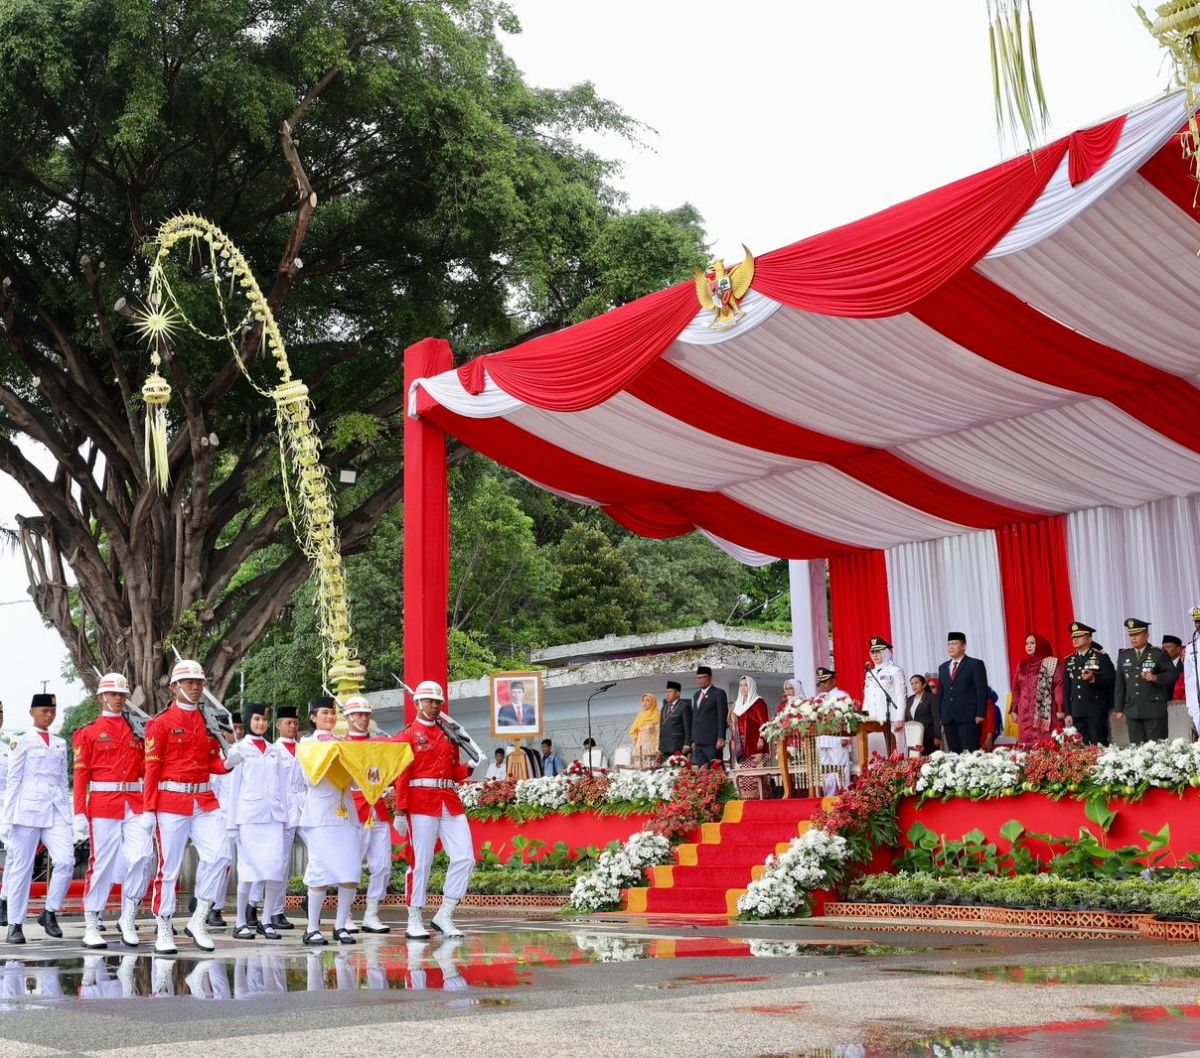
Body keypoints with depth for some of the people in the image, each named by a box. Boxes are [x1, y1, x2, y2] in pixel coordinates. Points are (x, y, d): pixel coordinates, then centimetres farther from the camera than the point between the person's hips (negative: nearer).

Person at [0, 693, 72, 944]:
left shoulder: (60, 743, 16)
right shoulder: (23, 742, 4)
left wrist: (68, 813, 13)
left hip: (56, 810, 4)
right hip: (29, 809, -4)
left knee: (65, 860, -12)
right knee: (22, 867, -1)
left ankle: (50, 912, 3)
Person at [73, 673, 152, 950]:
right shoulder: (89, 732, 4)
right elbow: (81, 773, 0)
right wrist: (80, 813, -6)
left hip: (135, 803, 3)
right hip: (103, 803, -3)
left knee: (141, 857, -9)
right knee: (102, 862, -1)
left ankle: (128, 920, 4)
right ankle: (91, 927, 9)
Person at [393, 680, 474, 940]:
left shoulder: (449, 734, 17)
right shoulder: (408, 736, 2)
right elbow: (401, 774, -5)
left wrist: (469, 767, -1)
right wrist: (400, 811, -12)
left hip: (450, 802, 5)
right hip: (421, 803, -5)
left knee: (465, 857, -3)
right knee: (421, 862, -3)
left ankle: (444, 916, 7)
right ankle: (414, 921, 6)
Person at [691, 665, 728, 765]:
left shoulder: (719, 693, -1)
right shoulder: (696, 696, 20)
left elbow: (722, 717, -7)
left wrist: (721, 738, -14)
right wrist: (693, 740, 14)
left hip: (713, 742, -6)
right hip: (698, 742, 6)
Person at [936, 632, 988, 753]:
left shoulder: (975, 664, 2)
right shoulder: (942, 667, 19)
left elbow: (982, 691, -3)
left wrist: (980, 714, -10)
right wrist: (941, 717, 12)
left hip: (969, 717, -5)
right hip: (948, 719, 5)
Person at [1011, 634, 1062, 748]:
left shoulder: (1051, 663, 0)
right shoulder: (1022, 665, 14)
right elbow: (1016, 689, 18)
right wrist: (1014, 710, 13)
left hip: (1045, 712, -4)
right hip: (1025, 713, 4)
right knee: (1027, 742, 0)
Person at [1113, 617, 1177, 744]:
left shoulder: (1159, 654, 3)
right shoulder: (1123, 655, 13)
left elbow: (1172, 674, 0)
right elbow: (1119, 684, 13)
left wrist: (1156, 678, -19)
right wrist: (1118, 708, 10)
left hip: (1154, 710, -3)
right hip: (1132, 711, 4)